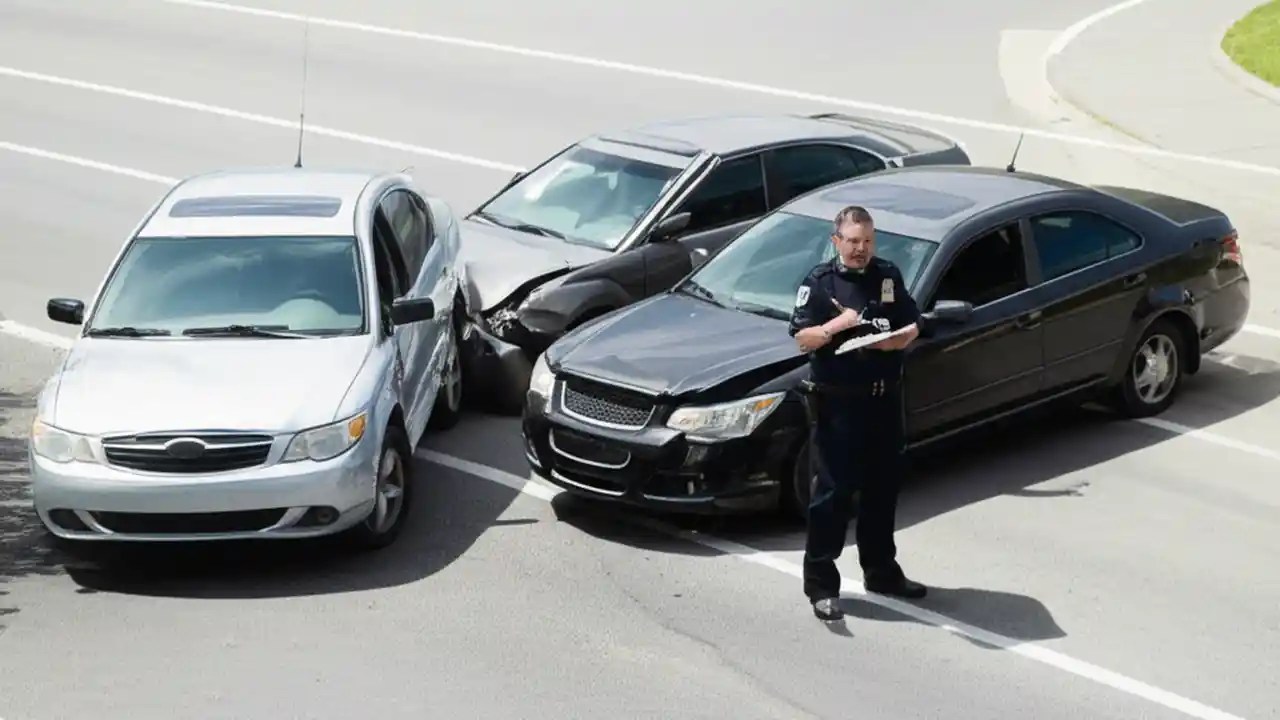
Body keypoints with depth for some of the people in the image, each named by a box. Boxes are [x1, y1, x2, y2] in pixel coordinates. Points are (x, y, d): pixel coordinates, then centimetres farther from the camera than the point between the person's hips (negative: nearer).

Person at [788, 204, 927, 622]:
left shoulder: (889, 276, 9)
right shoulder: (820, 282, -5)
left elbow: (912, 325, 13)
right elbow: (802, 339, -8)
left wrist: (896, 339, -8)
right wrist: (835, 325, -24)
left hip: (885, 399, 5)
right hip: (837, 403, -5)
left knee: (883, 489, 15)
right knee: (833, 492, -4)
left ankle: (881, 571, 29)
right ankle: (820, 583, 1)